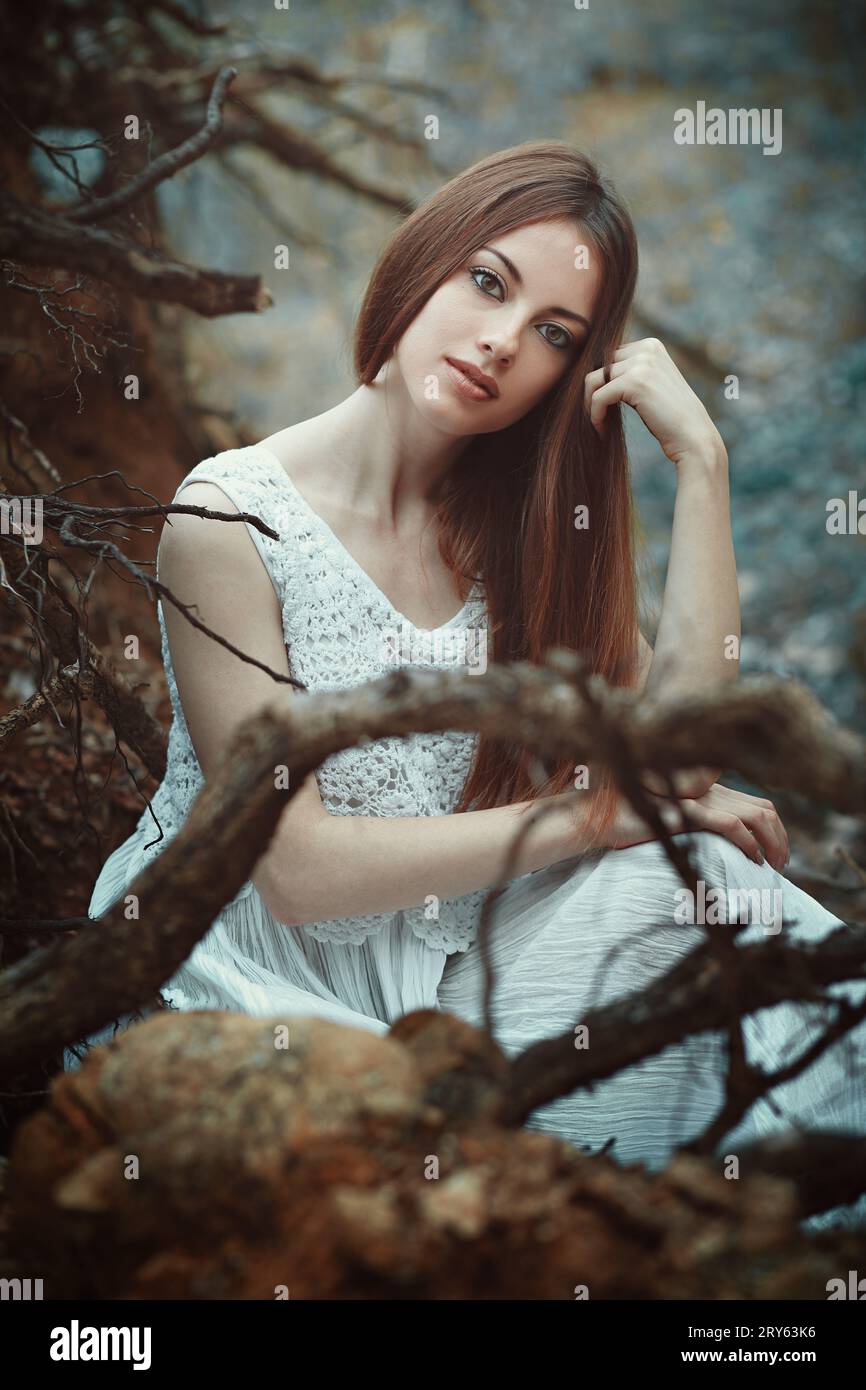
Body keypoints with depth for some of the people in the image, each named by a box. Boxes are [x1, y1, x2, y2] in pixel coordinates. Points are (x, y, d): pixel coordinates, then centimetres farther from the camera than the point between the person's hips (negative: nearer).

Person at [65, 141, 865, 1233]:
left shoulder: (511, 523, 5)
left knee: (682, 881, -20)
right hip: (242, 978, -5)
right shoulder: (231, 518, -15)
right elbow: (297, 867, -18)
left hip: (435, 958, 6)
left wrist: (698, 455, -13)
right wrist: (581, 816, -18)